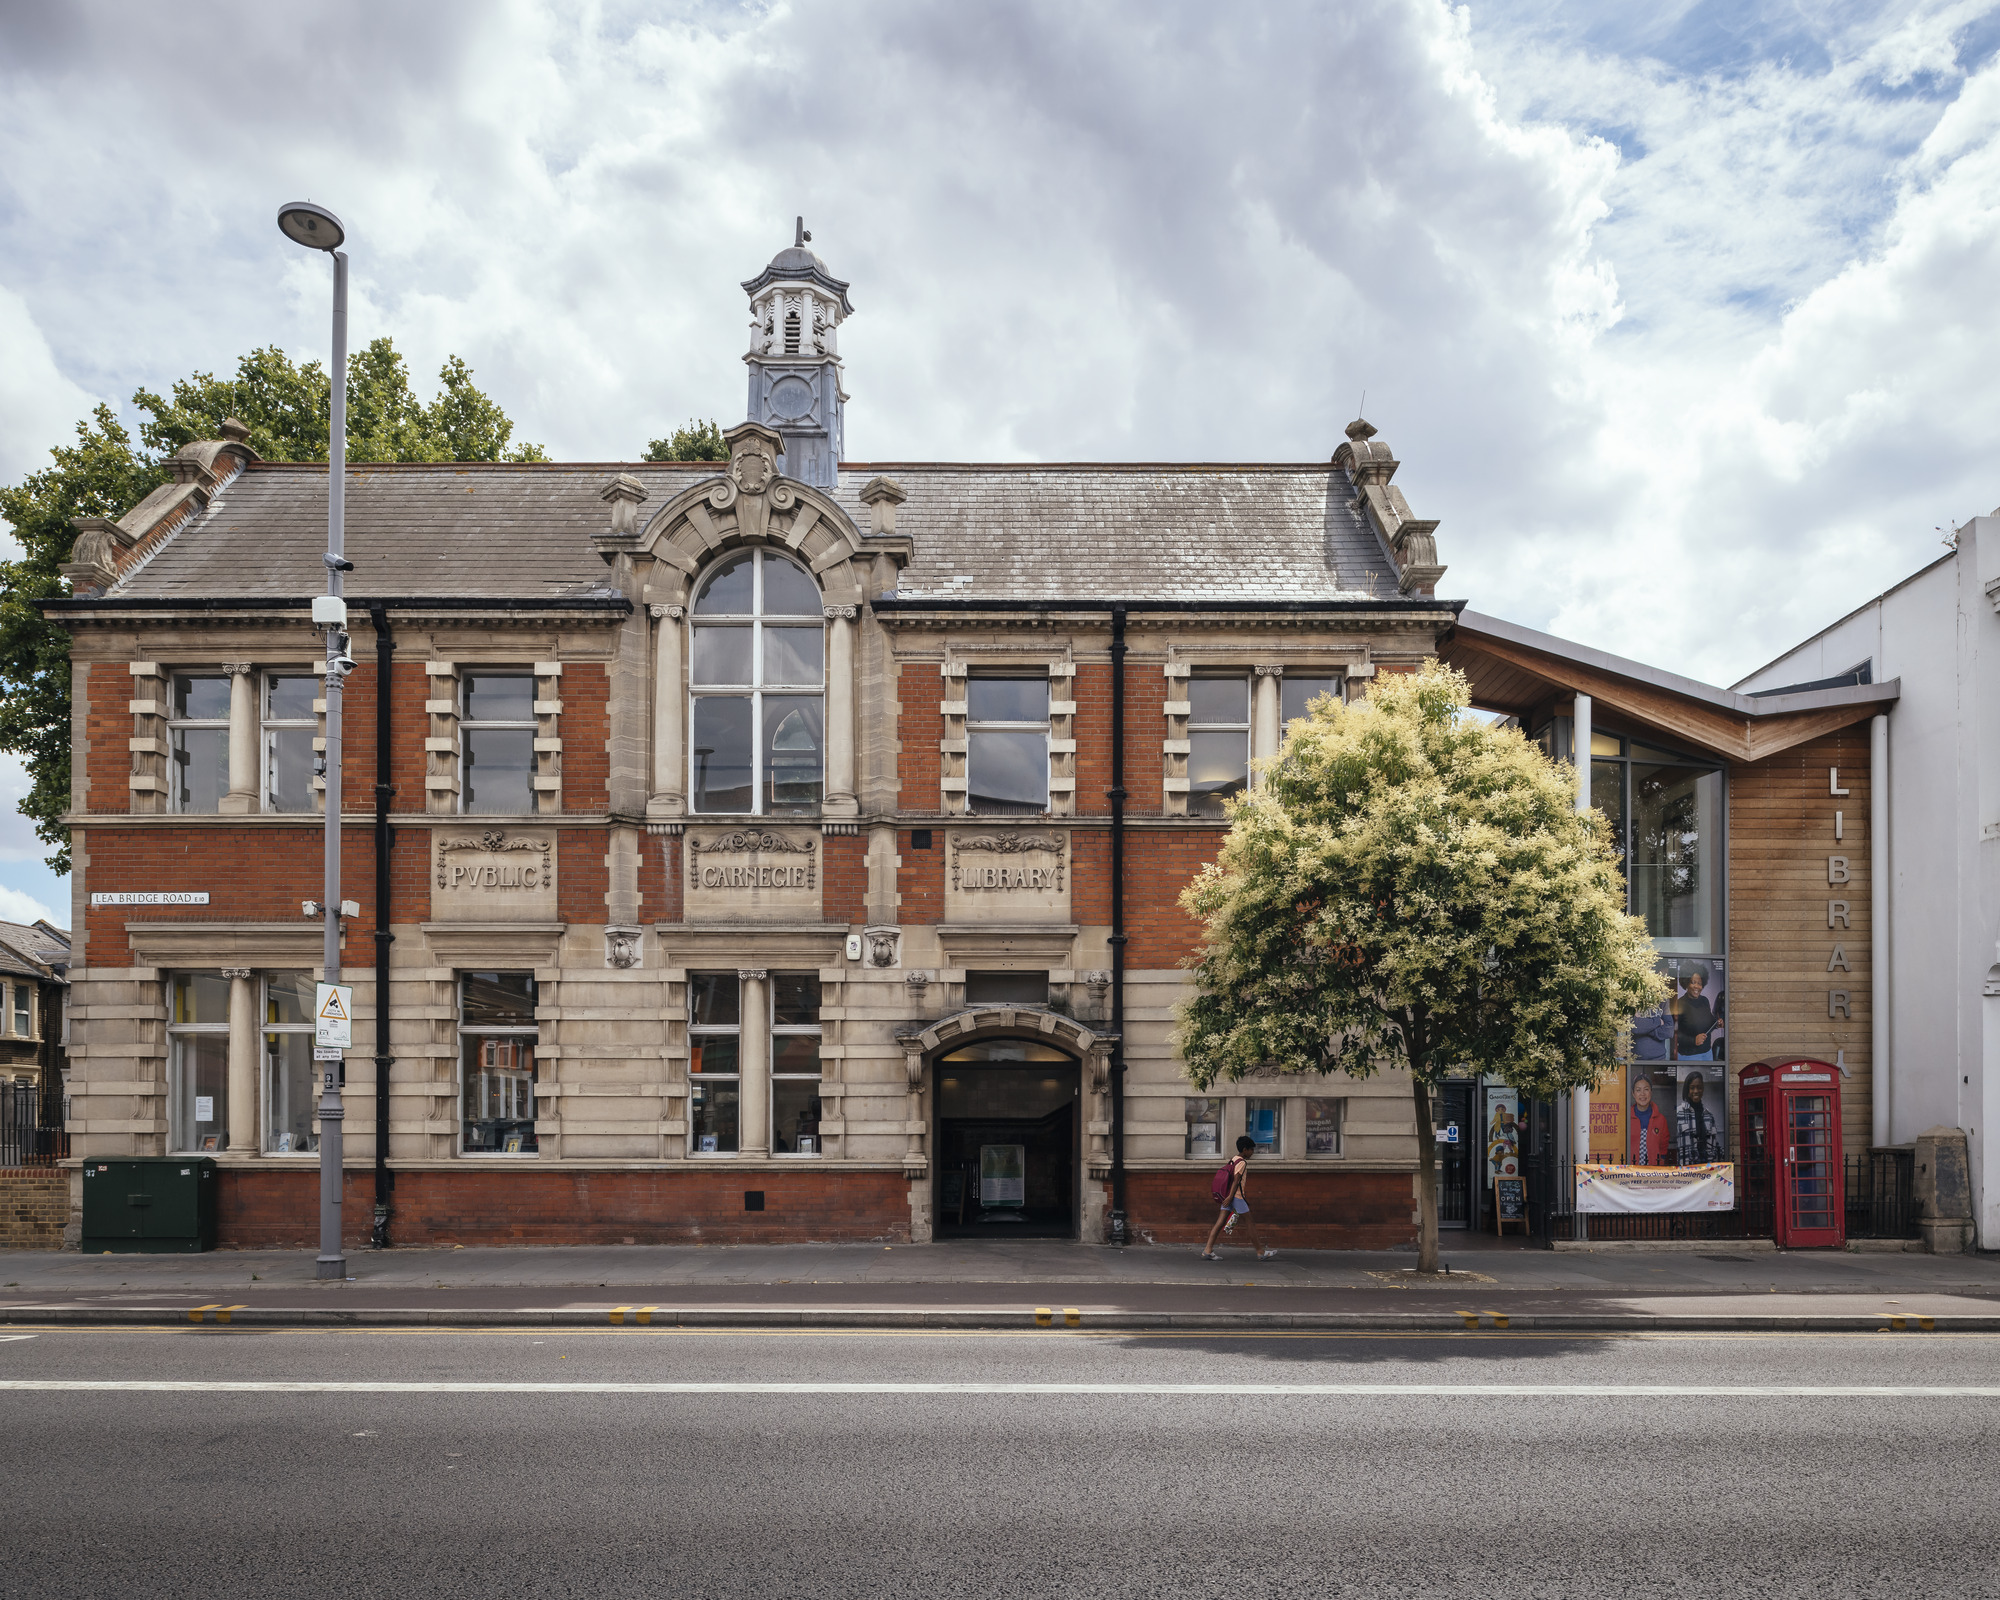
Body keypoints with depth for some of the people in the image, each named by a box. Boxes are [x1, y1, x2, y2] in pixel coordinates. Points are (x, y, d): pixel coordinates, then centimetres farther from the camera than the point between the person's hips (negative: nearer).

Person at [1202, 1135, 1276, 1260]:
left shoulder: (1233, 1160, 17)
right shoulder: (1242, 1162, -11)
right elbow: (1236, 1180, -18)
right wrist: (1230, 1197, -23)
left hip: (1228, 1196, 9)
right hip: (1237, 1196, -9)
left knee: (1221, 1222, 3)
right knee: (1248, 1223, 0)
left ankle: (1207, 1250, -5)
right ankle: (1261, 1252, 7)